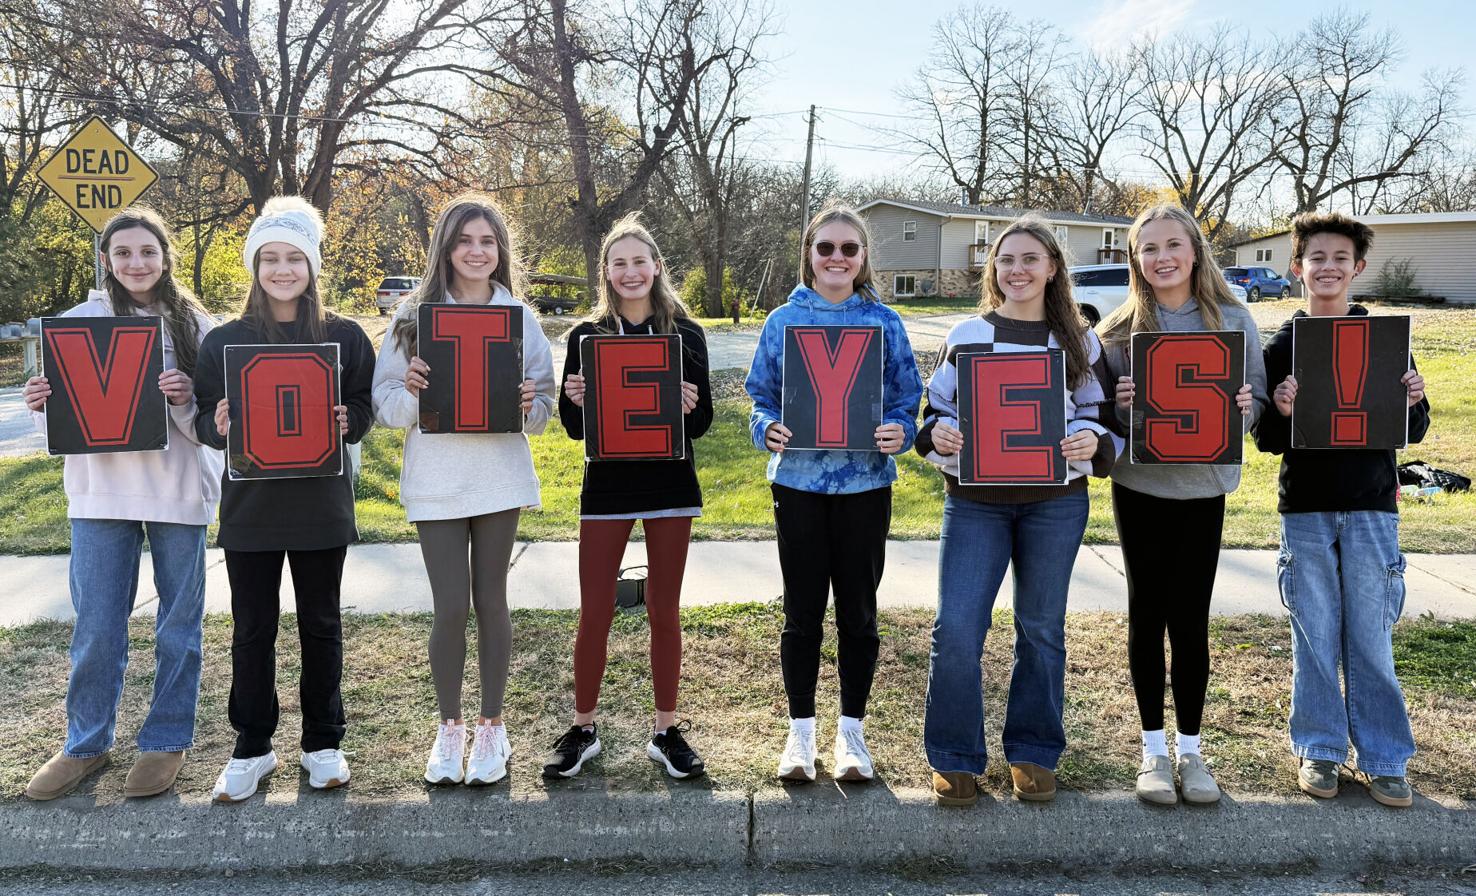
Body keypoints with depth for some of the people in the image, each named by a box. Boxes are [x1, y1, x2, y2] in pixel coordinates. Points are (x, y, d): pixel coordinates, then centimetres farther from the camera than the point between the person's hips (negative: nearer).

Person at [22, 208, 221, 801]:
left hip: (179, 491, -1)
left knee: (178, 624, 8)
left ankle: (167, 741, 23)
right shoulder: (78, 321, 4)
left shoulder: (195, 326, 0)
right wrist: (40, 405, -15)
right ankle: (86, 744, 26)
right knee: (96, 626, 7)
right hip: (101, 491, 1)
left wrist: (187, 398, -23)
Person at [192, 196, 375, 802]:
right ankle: (251, 748, 24)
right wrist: (221, 427, -18)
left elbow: (365, 409, 2)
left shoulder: (345, 337, 0)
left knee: (320, 624, 10)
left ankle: (322, 742, 25)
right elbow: (204, 417, 4)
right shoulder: (224, 340, 3)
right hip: (250, 502, 1)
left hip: (321, 502, -1)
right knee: (252, 630, 9)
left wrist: (345, 422, -19)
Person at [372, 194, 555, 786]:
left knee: (490, 602, 8)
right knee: (450, 608, -1)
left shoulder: (519, 315, 4)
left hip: (500, 476, 1)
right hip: (435, 481, 0)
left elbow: (544, 405, 6)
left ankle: (492, 727, 24)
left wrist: (527, 406, -15)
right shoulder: (415, 314, 2)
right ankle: (449, 727, 21)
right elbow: (384, 402, 1)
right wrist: (410, 391, -20)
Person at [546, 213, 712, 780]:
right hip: (606, 486, 0)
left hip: (671, 485, 0)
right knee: (594, 613, 4)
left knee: (664, 611, 8)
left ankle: (666, 731, 21)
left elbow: (703, 422, 3)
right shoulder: (586, 336, 2)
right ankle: (583, 730, 20)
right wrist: (575, 401, -18)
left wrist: (689, 407, -19)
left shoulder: (685, 333, 2)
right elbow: (573, 425, 3)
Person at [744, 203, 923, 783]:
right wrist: (767, 429, -14)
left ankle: (851, 730, 24)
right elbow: (761, 397, 7)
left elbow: (907, 400, 5)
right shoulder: (783, 321, 3)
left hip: (865, 484, 0)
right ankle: (800, 731, 22)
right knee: (802, 611, 7)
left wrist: (899, 433, -16)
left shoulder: (884, 323, 2)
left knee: (858, 612, 8)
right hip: (798, 481, 0)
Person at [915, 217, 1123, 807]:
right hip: (974, 501, 0)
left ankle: (1034, 753, 26)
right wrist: (938, 435, -14)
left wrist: (1092, 441, -15)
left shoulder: (1079, 341, 7)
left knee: (1041, 627, 10)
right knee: (956, 628, -6)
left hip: (1055, 503, 1)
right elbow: (934, 412, 9)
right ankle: (955, 758, 10)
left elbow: (1105, 419, 8)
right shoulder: (965, 336, 6)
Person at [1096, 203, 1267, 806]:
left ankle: (1190, 749, 21)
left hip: (1203, 488, 0)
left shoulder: (1233, 320, 2)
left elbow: (1258, 399, 6)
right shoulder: (1120, 328, 0)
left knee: (1190, 620, 5)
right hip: (1139, 487, 0)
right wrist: (1119, 404, -18)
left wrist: (1245, 406, -16)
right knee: (1148, 615, 8)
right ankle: (1153, 749, 20)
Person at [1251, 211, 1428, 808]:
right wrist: (1281, 413, -19)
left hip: (1371, 509, 0)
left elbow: (1411, 434, 7)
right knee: (1314, 637, 7)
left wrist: (1415, 402, -14)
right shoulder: (1281, 346, 2)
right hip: (1305, 511, 0)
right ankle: (1319, 749, 20)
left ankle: (1383, 759, 17)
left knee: (1371, 640, 4)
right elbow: (1265, 441, 1)